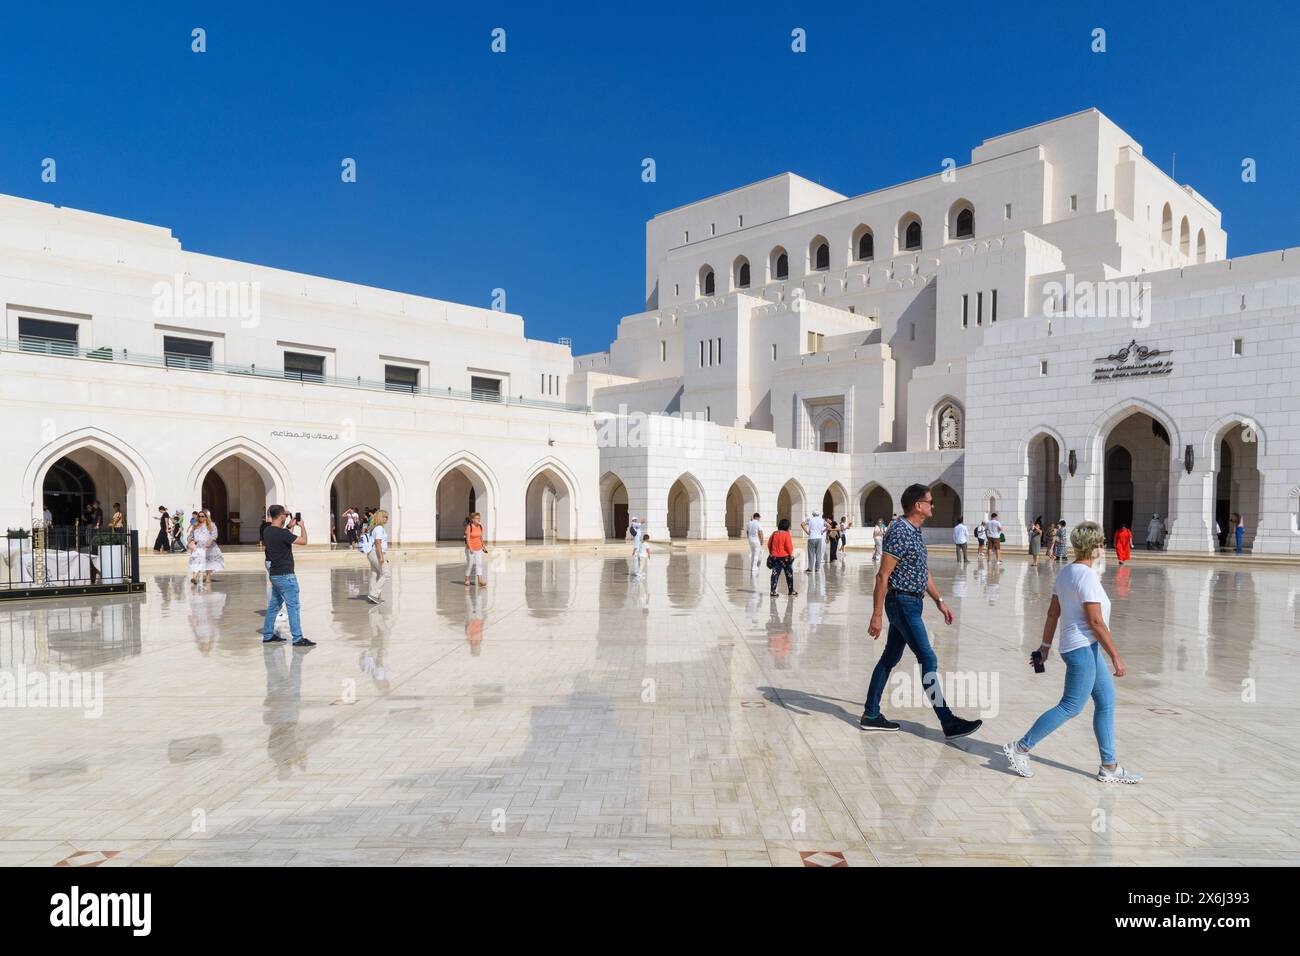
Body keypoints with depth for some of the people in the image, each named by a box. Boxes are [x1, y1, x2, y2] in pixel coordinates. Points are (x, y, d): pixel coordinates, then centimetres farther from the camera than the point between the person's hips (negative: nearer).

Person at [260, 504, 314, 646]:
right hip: (285, 575, -9)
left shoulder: (267, 531, 6)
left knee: (274, 604, 17)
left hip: (274, 574, 9)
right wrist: (302, 526, -3)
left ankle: (267, 635, 24)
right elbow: (303, 541, -19)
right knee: (293, 606, -5)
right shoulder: (282, 533, -21)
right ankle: (298, 639, -4)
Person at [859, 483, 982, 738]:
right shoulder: (900, 532, -18)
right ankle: (949, 723, -2)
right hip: (903, 604, -10)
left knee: (890, 658, 12)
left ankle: (871, 715, 19)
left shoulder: (915, 532, 13)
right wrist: (877, 615, -22)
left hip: (910, 604, 10)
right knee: (928, 660, -7)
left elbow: (924, 572, 23)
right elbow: (883, 576, -20)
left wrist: (939, 601, 19)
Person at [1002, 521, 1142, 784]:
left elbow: (1053, 613, 13)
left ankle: (1109, 767, 20)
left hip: (1087, 649, 10)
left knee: (1107, 701, 14)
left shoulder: (1065, 573, 10)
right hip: (1082, 649, -10)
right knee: (1071, 707, -4)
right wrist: (1115, 656, -14)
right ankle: (1020, 748, 2)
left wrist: (1045, 646, 17)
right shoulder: (1087, 576, -17)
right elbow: (1095, 621, -19)